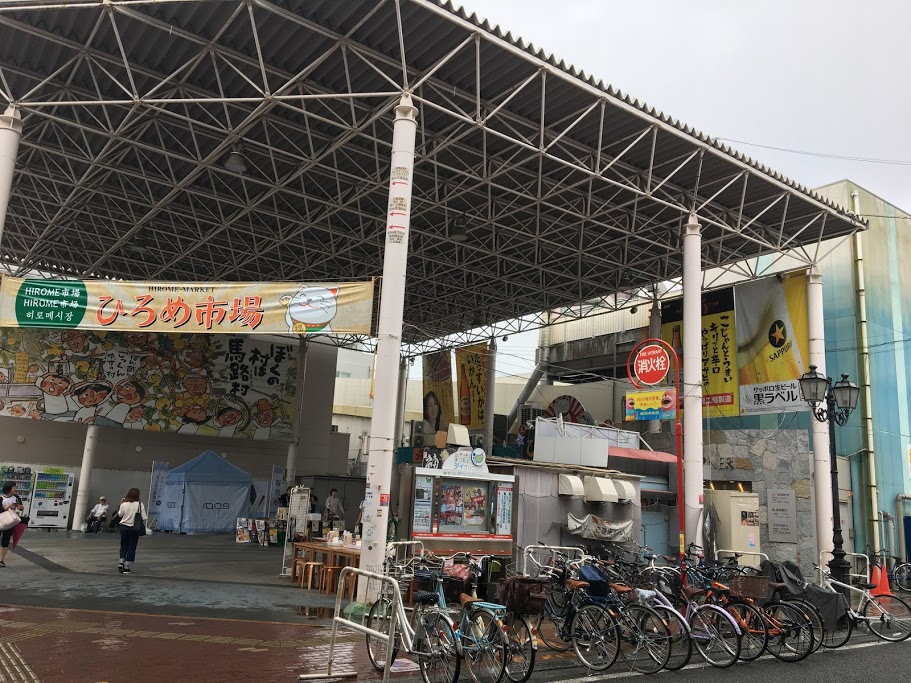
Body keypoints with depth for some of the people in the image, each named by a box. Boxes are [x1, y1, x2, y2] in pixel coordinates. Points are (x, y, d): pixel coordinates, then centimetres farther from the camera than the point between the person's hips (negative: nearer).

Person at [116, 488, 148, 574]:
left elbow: (119, 515, 14)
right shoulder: (140, 505, -11)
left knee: (123, 545, 20)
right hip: (134, 528, -3)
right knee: (131, 547, 6)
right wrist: (145, 525, 9)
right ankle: (126, 567, 7)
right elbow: (144, 518, -10)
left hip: (123, 527, 3)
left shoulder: (124, 504, -4)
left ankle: (121, 562, 7)